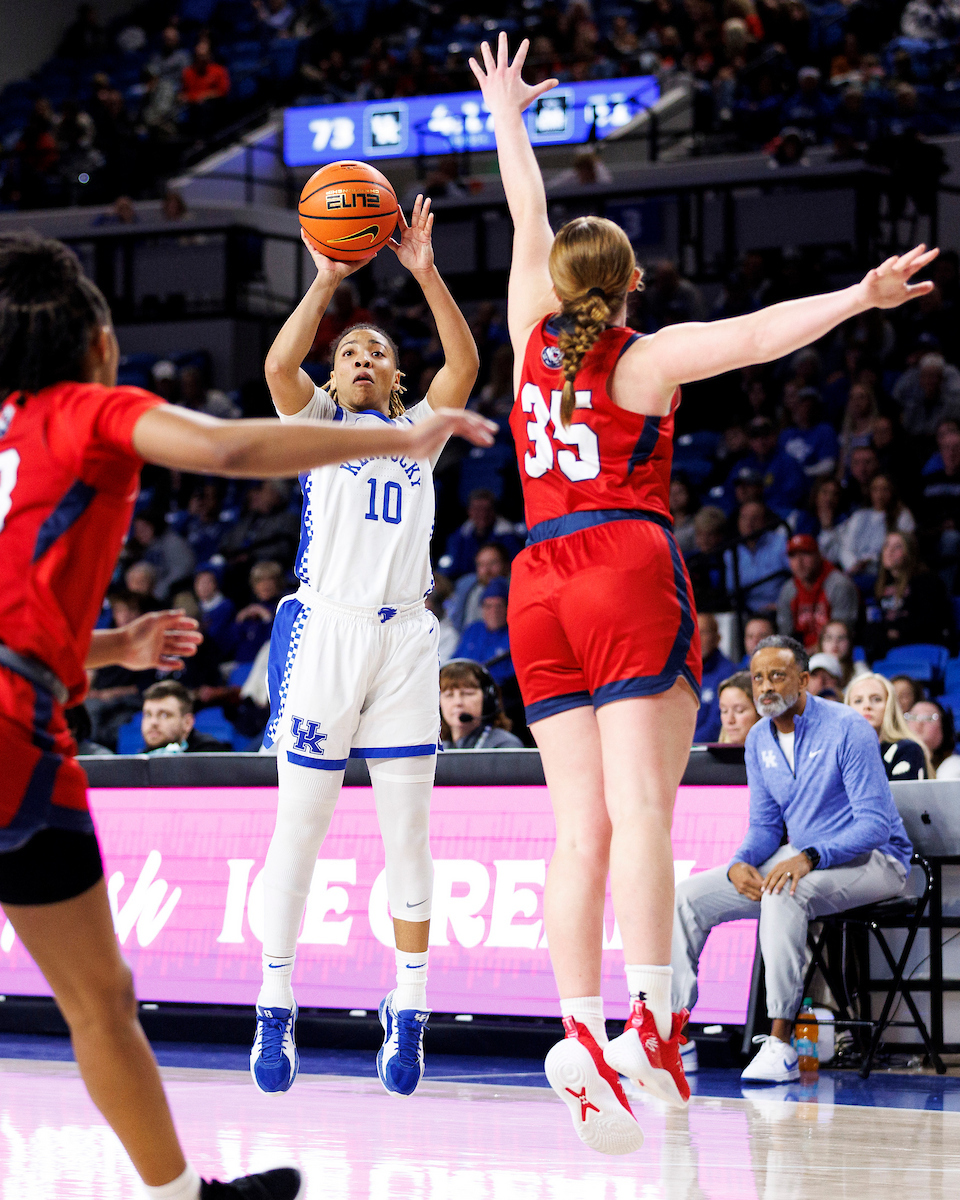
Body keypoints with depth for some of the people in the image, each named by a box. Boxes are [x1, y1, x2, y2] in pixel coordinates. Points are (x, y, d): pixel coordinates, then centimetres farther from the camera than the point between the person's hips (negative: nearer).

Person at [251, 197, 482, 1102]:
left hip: (405, 637, 2)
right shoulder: (317, 421, 13)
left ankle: (407, 1014, 5)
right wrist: (329, 279, -12)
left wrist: (425, 272, -7)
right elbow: (279, 365, -9)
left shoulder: (418, 430, 19)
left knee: (407, 831, 1)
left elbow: (464, 364, 1)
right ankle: (275, 1011, 4)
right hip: (325, 630, -2)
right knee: (300, 825, -1)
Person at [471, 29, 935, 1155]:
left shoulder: (533, 337, 12)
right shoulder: (646, 358, -1)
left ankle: (580, 1035, -10)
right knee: (638, 809, -12)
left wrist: (506, 117, 39)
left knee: (578, 824, -1)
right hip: (630, 571, -5)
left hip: (539, 585, 5)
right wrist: (858, 297, -22)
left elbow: (527, 223, 26)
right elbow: (753, 335, -17)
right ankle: (647, 1021, -22)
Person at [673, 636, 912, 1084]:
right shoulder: (759, 740, 5)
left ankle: (781, 1044, -38)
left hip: (874, 859, -7)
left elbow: (875, 825, -21)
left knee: (783, 893, -38)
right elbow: (764, 825, 10)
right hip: (798, 858, 7)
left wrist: (809, 858, -36)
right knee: (686, 896, -7)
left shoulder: (848, 729, -17)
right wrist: (740, 863, -13)